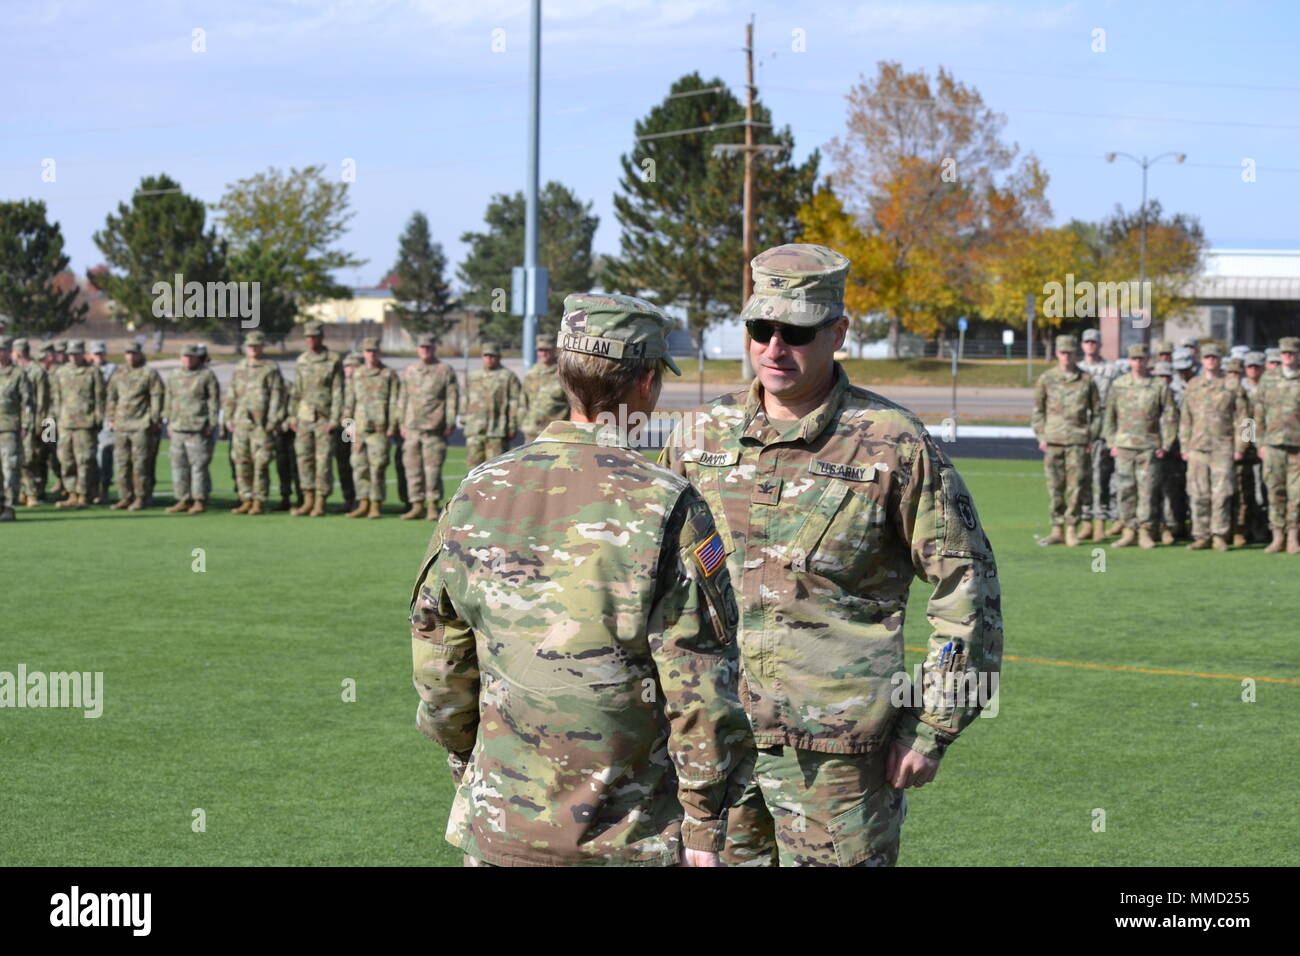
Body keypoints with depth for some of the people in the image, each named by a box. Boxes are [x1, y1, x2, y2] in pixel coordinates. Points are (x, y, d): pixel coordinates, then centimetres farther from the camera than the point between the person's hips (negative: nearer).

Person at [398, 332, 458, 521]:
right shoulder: (409, 371, 16)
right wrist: (402, 423, 14)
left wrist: (450, 425, -6)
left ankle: (433, 506, 1)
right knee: (413, 468, 3)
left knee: (433, 469, -5)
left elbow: (452, 399, 0)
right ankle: (417, 505, 9)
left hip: (434, 428, -4)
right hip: (412, 428, 4)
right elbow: (403, 399, 20)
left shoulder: (445, 371, 3)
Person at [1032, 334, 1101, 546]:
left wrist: (1092, 438, 2)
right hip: (1053, 441, 1)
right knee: (1055, 487, 3)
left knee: (1076, 486, -3)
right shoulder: (1046, 379, 6)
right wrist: (1041, 437, 3)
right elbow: (1038, 410, 11)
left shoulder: (1087, 380, 5)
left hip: (1078, 441, -1)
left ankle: (1072, 529, 4)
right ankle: (1057, 530, 9)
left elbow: (1096, 411, 10)